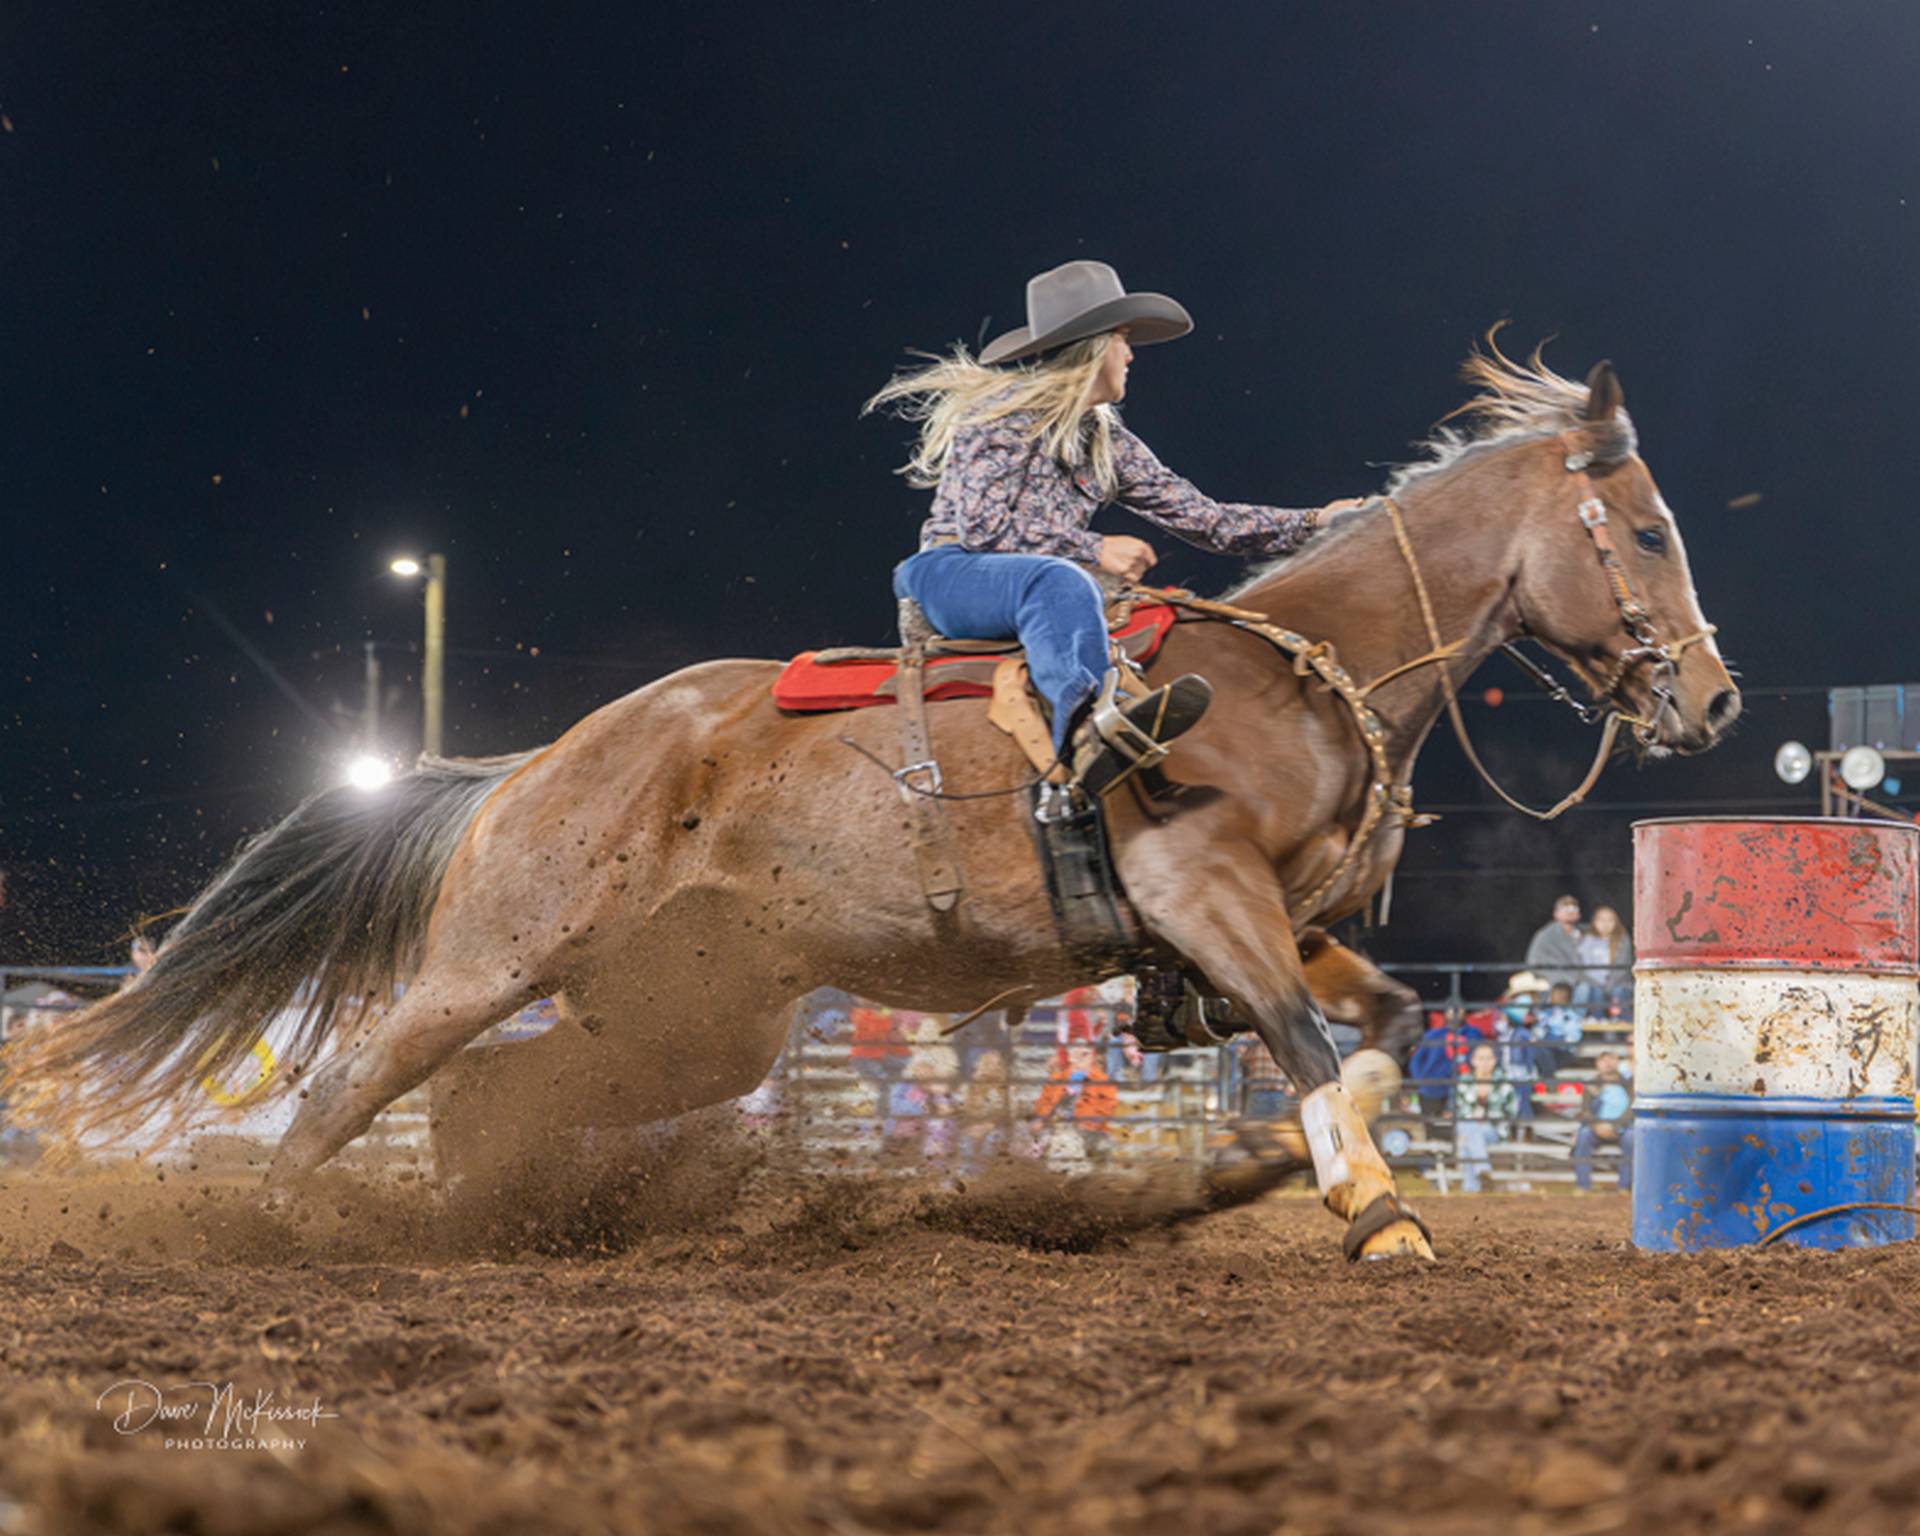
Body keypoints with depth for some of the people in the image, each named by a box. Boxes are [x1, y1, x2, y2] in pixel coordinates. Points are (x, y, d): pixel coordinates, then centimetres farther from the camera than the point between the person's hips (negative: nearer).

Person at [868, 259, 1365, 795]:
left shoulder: (1108, 445, 18)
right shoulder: (1004, 414, -4)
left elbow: (1203, 519, 16)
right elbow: (982, 527, -15)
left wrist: (1311, 525, 8)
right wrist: (1095, 551, -17)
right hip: (951, 576, -8)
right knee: (1060, 581, -39)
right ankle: (1083, 724, -67)